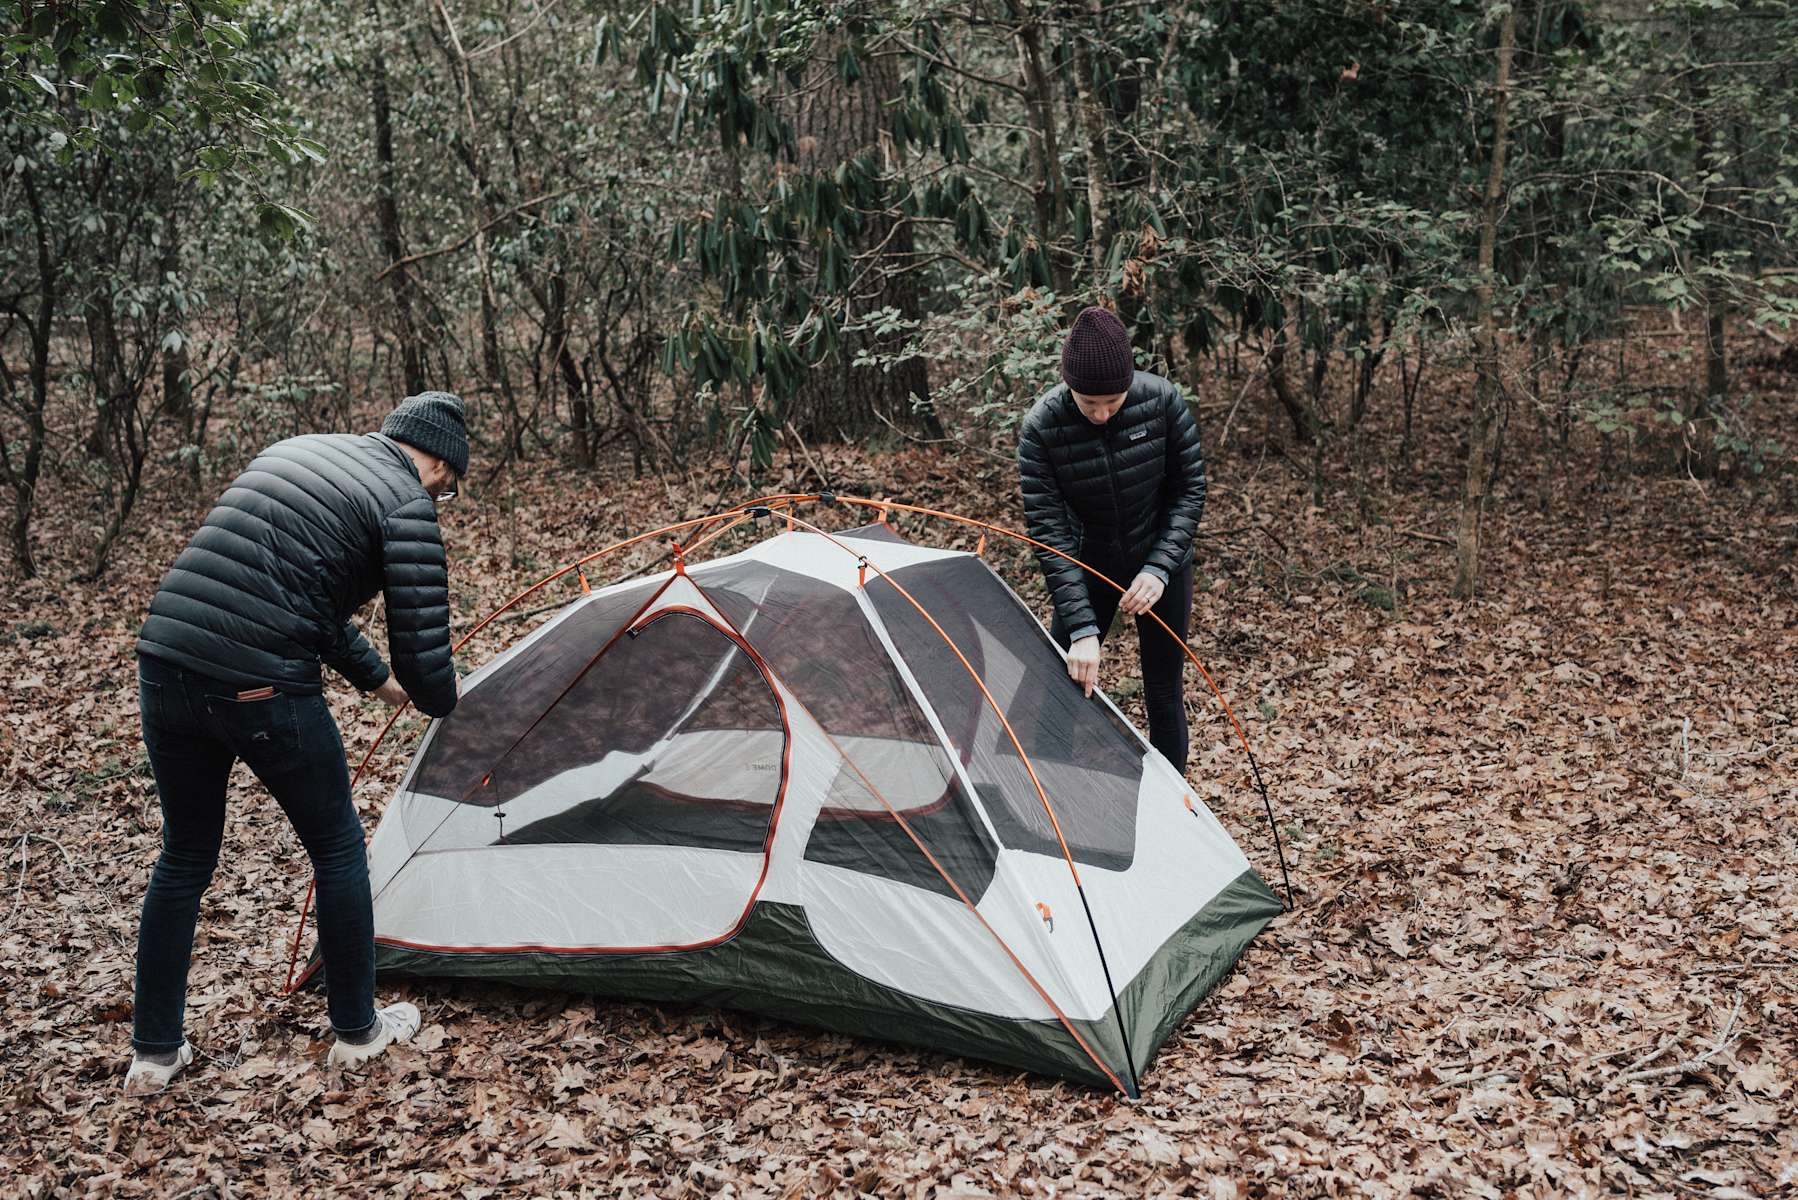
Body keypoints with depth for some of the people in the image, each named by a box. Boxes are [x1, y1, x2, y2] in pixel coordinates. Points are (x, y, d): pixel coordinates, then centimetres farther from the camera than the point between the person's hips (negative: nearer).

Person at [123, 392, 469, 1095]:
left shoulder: (293, 452, 21)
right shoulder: (405, 504, -3)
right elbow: (422, 642, -6)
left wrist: (373, 676, 36)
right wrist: (437, 702, 17)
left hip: (163, 665, 7)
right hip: (262, 693, -7)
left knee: (185, 856, 23)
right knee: (337, 849, 16)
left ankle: (154, 1053, 31)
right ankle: (357, 1031, 30)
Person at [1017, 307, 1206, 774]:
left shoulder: (1162, 401, -23)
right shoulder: (1040, 428, -26)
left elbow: (1190, 489, -11)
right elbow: (1047, 530, -26)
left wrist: (1161, 568, -23)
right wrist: (1081, 627, -31)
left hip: (1160, 566, 0)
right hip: (1089, 569, 0)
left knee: (1163, 695, 7)